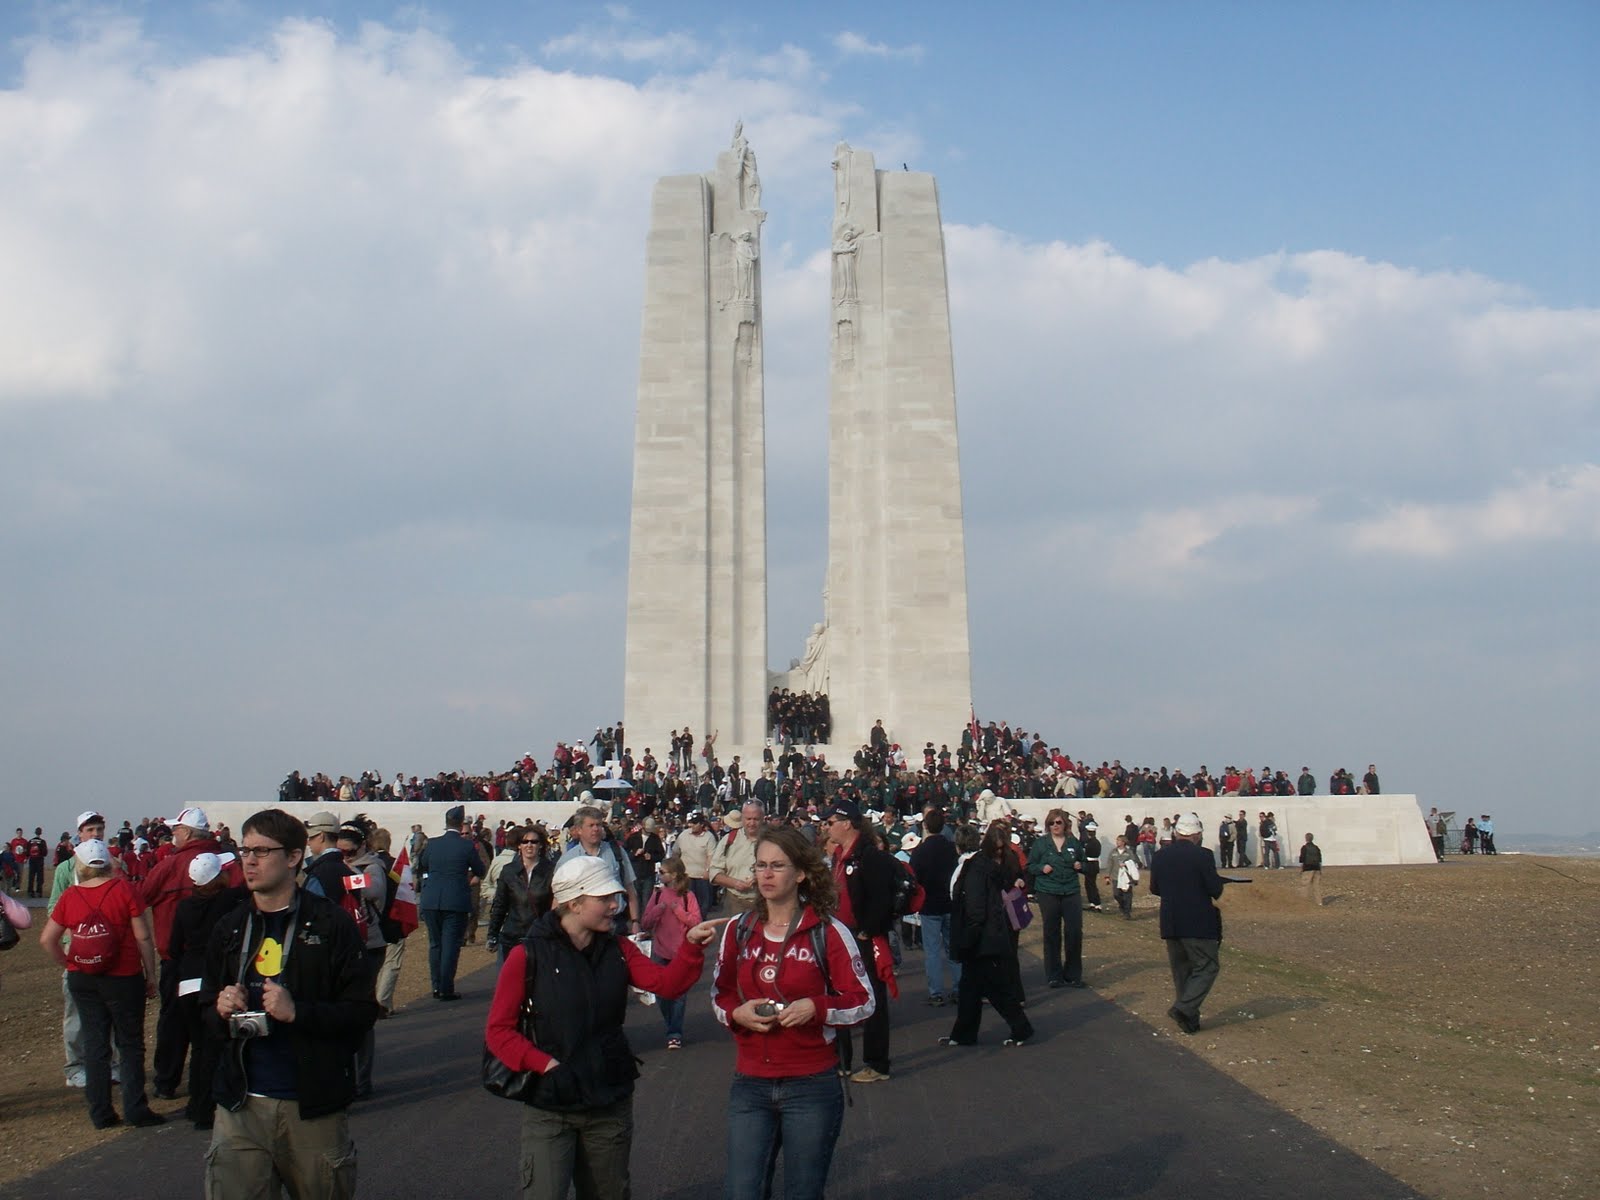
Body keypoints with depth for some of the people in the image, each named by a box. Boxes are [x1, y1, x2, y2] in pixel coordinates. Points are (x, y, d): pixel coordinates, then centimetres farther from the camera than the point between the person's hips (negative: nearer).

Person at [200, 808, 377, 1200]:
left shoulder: (331, 924, -6)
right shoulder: (229, 928, 10)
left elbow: (362, 1011, -9)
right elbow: (207, 1009, 18)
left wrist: (298, 1011, -22)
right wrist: (222, 1013, -5)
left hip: (314, 1108, -3)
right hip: (241, 1106, 3)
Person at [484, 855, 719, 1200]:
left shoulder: (617, 950, 4)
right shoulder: (529, 955, -10)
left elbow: (668, 983, -9)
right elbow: (498, 1030, -9)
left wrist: (692, 945, -25)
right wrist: (544, 1063, -20)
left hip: (611, 1105, 5)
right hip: (549, 1109, -4)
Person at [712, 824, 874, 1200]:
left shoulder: (828, 932, -5)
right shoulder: (738, 930, 4)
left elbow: (863, 1001, -3)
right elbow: (719, 995, 13)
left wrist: (816, 1007, -19)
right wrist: (736, 1013, -9)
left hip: (812, 1085, -2)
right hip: (750, 1085, 3)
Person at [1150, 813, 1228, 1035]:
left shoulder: (1160, 857, 3)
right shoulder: (1203, 855, -12)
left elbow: (1154, 889, 11)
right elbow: (1216, 890, -13)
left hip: (1169, 925, 5)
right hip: (1198, 923, -5)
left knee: (1180, 970, 15)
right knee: (1207, 966, 4)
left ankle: (1189, 1019, 18)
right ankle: (1184, 1008, -11)